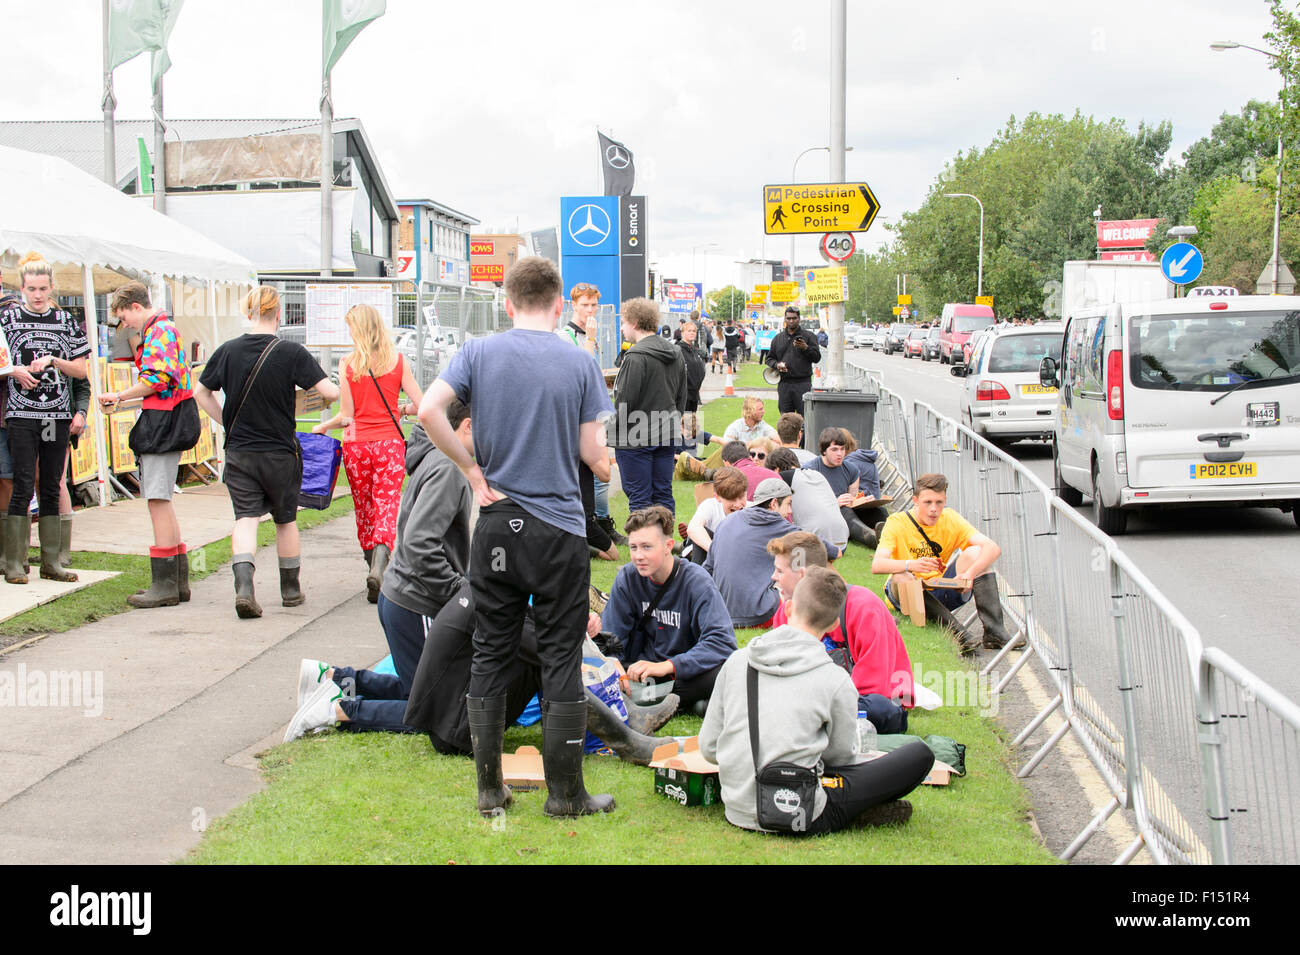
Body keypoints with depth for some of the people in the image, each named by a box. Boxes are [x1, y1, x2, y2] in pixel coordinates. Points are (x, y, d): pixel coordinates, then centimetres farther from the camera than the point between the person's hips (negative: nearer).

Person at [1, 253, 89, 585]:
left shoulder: (65, 321, 10)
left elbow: (81, 369, 8)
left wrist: (53, 360, -7)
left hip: (58, 414, 3)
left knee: (52, 488, 5)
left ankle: (51, 562, 10)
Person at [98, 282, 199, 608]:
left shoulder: (159, 330, -11)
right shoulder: (162, 329, 21)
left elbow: (156, 379, -22)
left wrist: (118, 396, -10)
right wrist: (122, 401, 18)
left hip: (164, 422, -11)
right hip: (164, 421, 11)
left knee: (157, 500, -9)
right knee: (161, 500, 14)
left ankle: (165, 585, -8)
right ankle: (178, 580, 17)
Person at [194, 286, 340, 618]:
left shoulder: (227, 351, -2)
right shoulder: (291, 353, -12)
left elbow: (201, 393, 9)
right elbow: (331, 392, -15)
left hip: (239, 452, 1)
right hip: (280, 453, -1)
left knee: (245, 519, 0)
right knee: (286, 519, 15)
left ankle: (244, 586, -23)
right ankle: (291, 590, 29)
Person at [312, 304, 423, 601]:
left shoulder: (347, 363, -4)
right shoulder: (397, 360, 0)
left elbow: (347, 415, -4)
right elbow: (421, 405, -2)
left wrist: (323, 427, 14)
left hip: (357, 443, 0)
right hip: (390, 443, 0)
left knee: (364, 510, 16)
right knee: (387, 509, -3)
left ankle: (373, 567, 23)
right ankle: (379, 564, -26)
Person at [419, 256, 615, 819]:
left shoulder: (478, 353, 0)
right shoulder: (579, 363, -3)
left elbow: (428, 411, -13)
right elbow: (593, 455, -5)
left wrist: (473, 472, -3)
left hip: (496, 524, 2)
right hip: (559, 526, -2)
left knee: (490, 656, 10)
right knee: (561, 660, 4)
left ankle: (489, 789, 14)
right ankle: (564, 793, 9)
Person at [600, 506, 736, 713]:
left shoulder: (698, 582, -15)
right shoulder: (627, 578, -3)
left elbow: (723, 642, -24)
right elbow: (611, 636, 3)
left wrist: (666, 666, -34)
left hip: (686, 671, -3)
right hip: (645, 668, 3)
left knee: (720, 675, -37)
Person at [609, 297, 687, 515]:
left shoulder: (637, 357, -17)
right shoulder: (675, 353, 10)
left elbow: (626, 400, -16)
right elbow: (682, 396, 17)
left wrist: (613, 429, -4)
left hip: (635, 439, -8)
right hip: (667, 435, 8)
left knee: (639, 497, -2)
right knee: (663, 493, 12)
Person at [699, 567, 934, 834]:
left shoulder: (736, 661, 2)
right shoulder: (836, 681, -10)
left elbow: (707, 747, 5)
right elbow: (841, 756, 3)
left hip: (738, 810, 5)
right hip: (800, 818, -5)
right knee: (919, 754, 4)